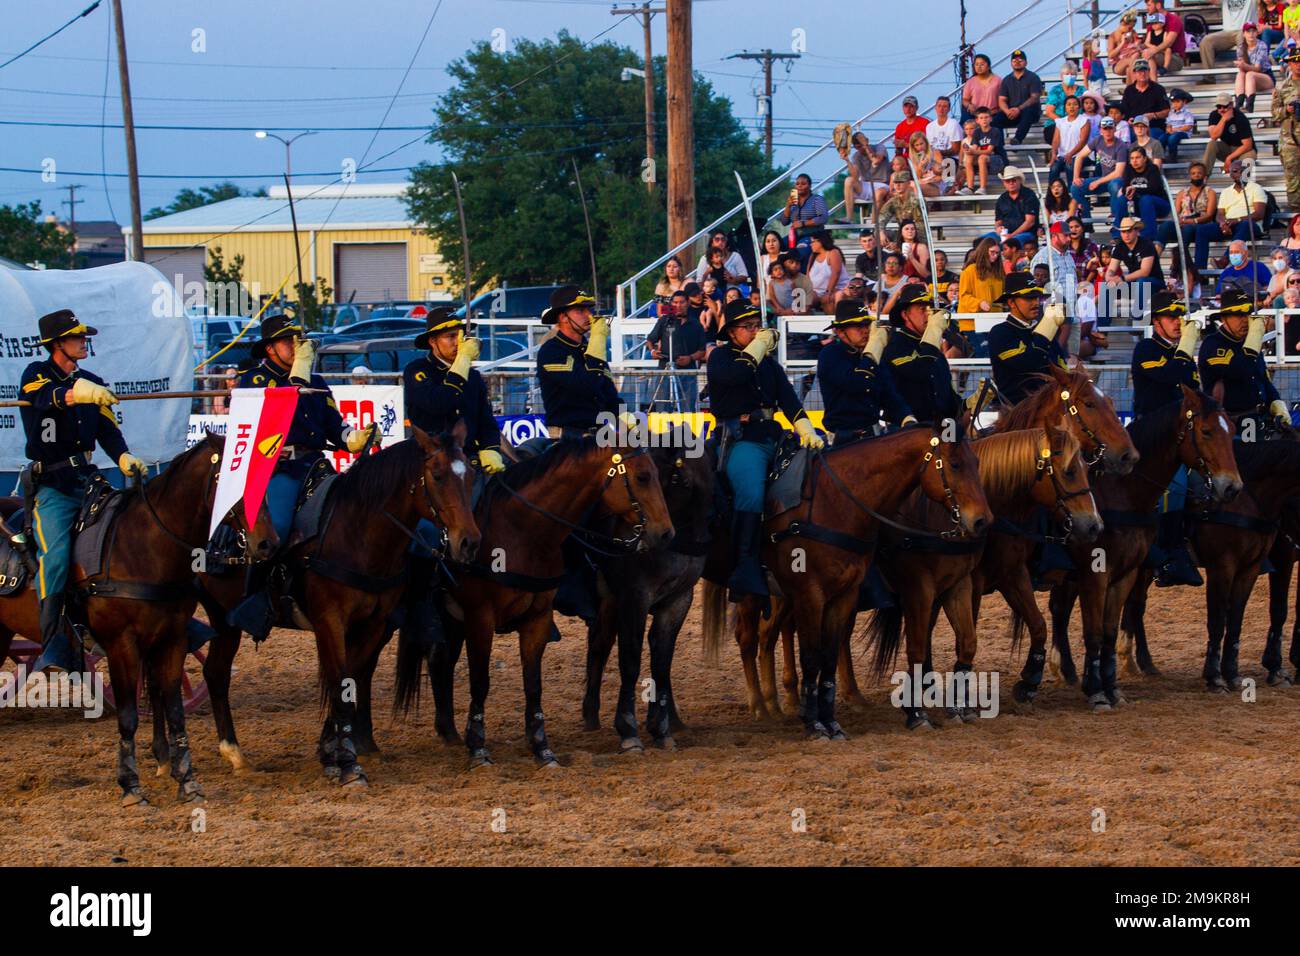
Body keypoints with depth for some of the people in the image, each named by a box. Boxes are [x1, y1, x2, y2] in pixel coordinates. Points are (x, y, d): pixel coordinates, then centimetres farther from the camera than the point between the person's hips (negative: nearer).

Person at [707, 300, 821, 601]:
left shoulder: (768, 362, 22)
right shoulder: (720, 357, 5)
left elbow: (788, 397, 9)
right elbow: (737, 374, -18)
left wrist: (806, 430, -7)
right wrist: (758, 346, -3)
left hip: (771, 438, 7)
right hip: (739, 439, -7)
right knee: (751, 490, -30)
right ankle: (746, 568, -31)